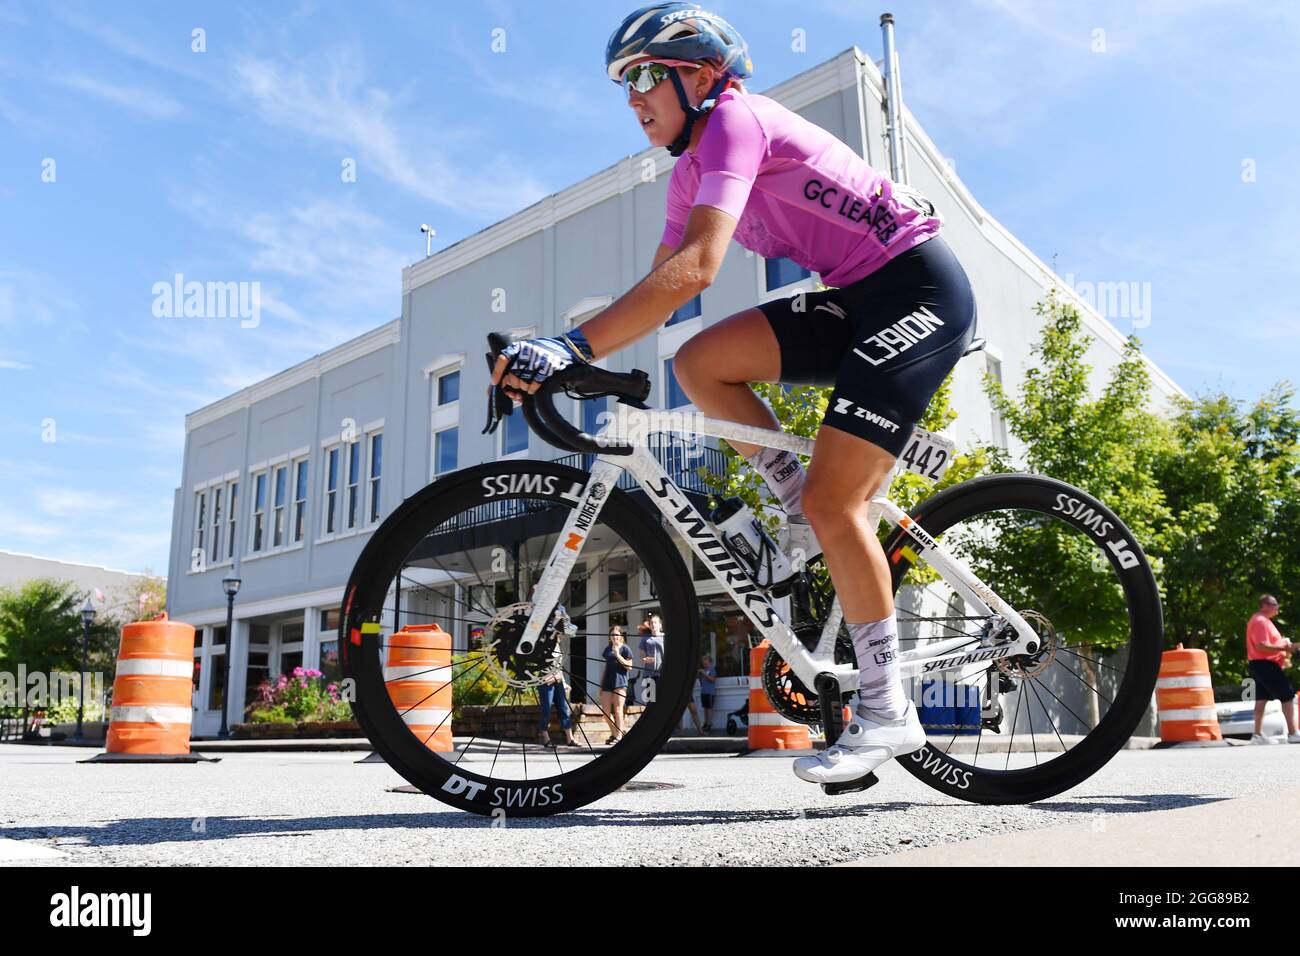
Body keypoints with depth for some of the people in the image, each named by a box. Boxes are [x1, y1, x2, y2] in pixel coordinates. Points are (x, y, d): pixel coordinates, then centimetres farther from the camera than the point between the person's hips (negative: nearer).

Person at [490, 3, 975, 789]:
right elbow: (655, 297, 9)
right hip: (861, 300, 8)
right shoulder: (692, 171, 12)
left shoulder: (735, 119, -15)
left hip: (920, 288, -8)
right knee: (699, 363, -8)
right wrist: (558, 361, -2)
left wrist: (571, 346, -35)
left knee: (832, 500, -14)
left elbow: (695, 268, -31)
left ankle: (888, 712, -2)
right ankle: (809, 512, 4)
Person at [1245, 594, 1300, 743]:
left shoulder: (1262, 620, 19)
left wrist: (1284, 646, 11)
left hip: (1260, 665, 11)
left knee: (1262, 698, 10)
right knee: (1288, 696, -8)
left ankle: (1258, 734, 11)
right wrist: (1284, 648, -24)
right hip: (1265, 665, -11)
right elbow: (1261, 646, -25)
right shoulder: (1260, 622, -16)